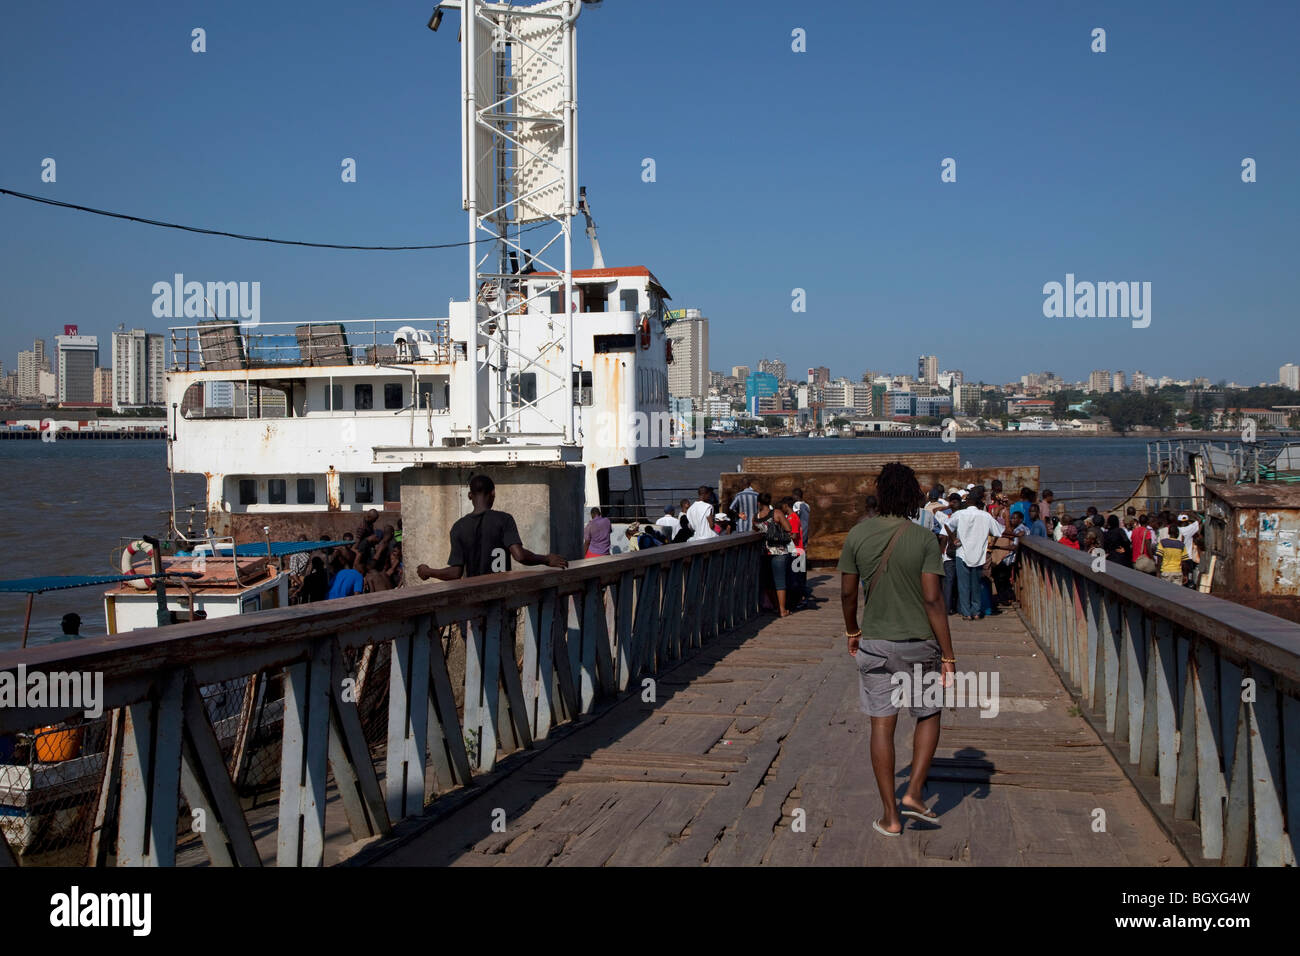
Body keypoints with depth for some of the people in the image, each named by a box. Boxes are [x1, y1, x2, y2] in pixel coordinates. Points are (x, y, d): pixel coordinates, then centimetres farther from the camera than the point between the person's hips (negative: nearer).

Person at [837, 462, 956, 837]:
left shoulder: (858, 535, -4)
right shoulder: (925, 539, -11)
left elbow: (847, 593, 2)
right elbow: (933, 600, -15)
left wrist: (852, 631, 20)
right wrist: (949, 657, -9)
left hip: (875, 643, 2)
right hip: (919, 643, -1)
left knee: (882, 725, 6)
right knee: (928, 715, 21)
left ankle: (891, 816, 11)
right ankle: (914, 793, 11)